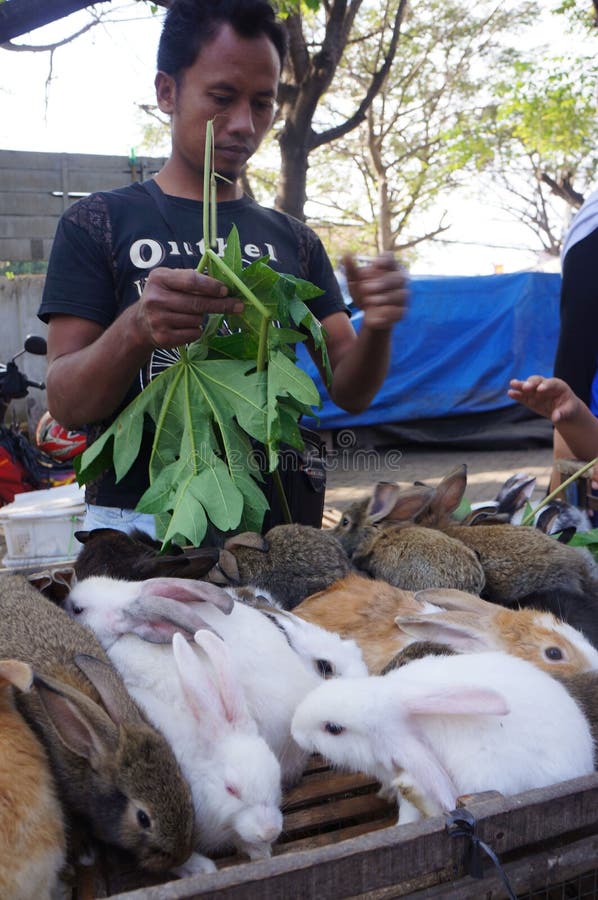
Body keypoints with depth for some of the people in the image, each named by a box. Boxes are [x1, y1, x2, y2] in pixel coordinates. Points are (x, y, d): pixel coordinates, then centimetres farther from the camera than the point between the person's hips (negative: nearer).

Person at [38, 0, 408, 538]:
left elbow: (350, 393, 6)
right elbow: (65, 404, -7)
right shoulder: (99, 223, 1)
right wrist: (135, 330, -27)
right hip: (140, 518, -3)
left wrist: (376, 327, -16)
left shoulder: (294, 240, 11)